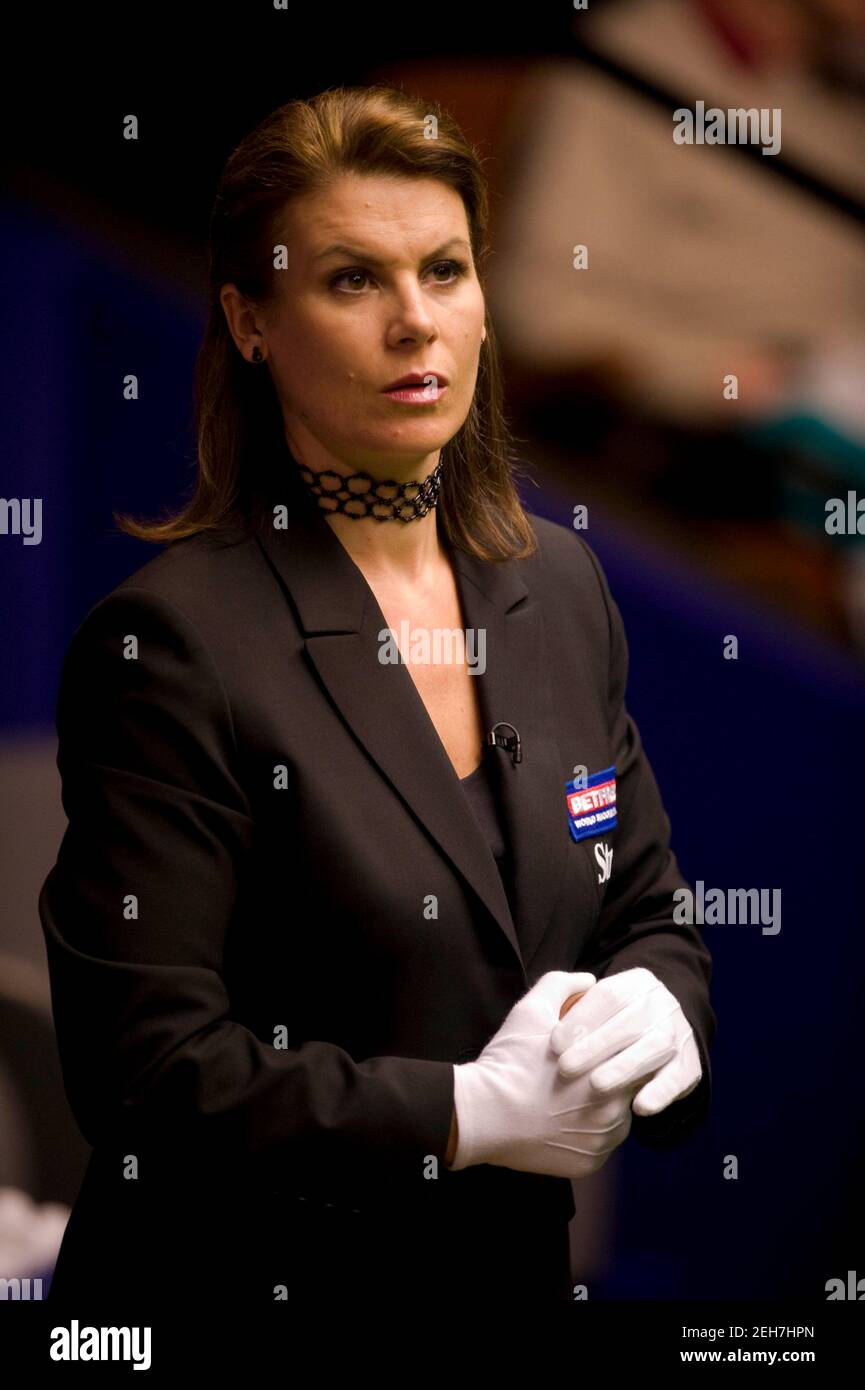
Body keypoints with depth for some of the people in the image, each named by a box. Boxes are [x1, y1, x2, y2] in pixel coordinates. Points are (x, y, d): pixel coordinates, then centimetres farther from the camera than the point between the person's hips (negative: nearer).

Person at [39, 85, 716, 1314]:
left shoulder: (558, 588, 3)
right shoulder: (173, 638, -17)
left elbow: (652, 915, 10)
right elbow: (144, 1065, -19)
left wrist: (654, 1015, -11)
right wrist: (470, 1112, -21)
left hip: (520, 1263, 6)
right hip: (252, 1274, -6)